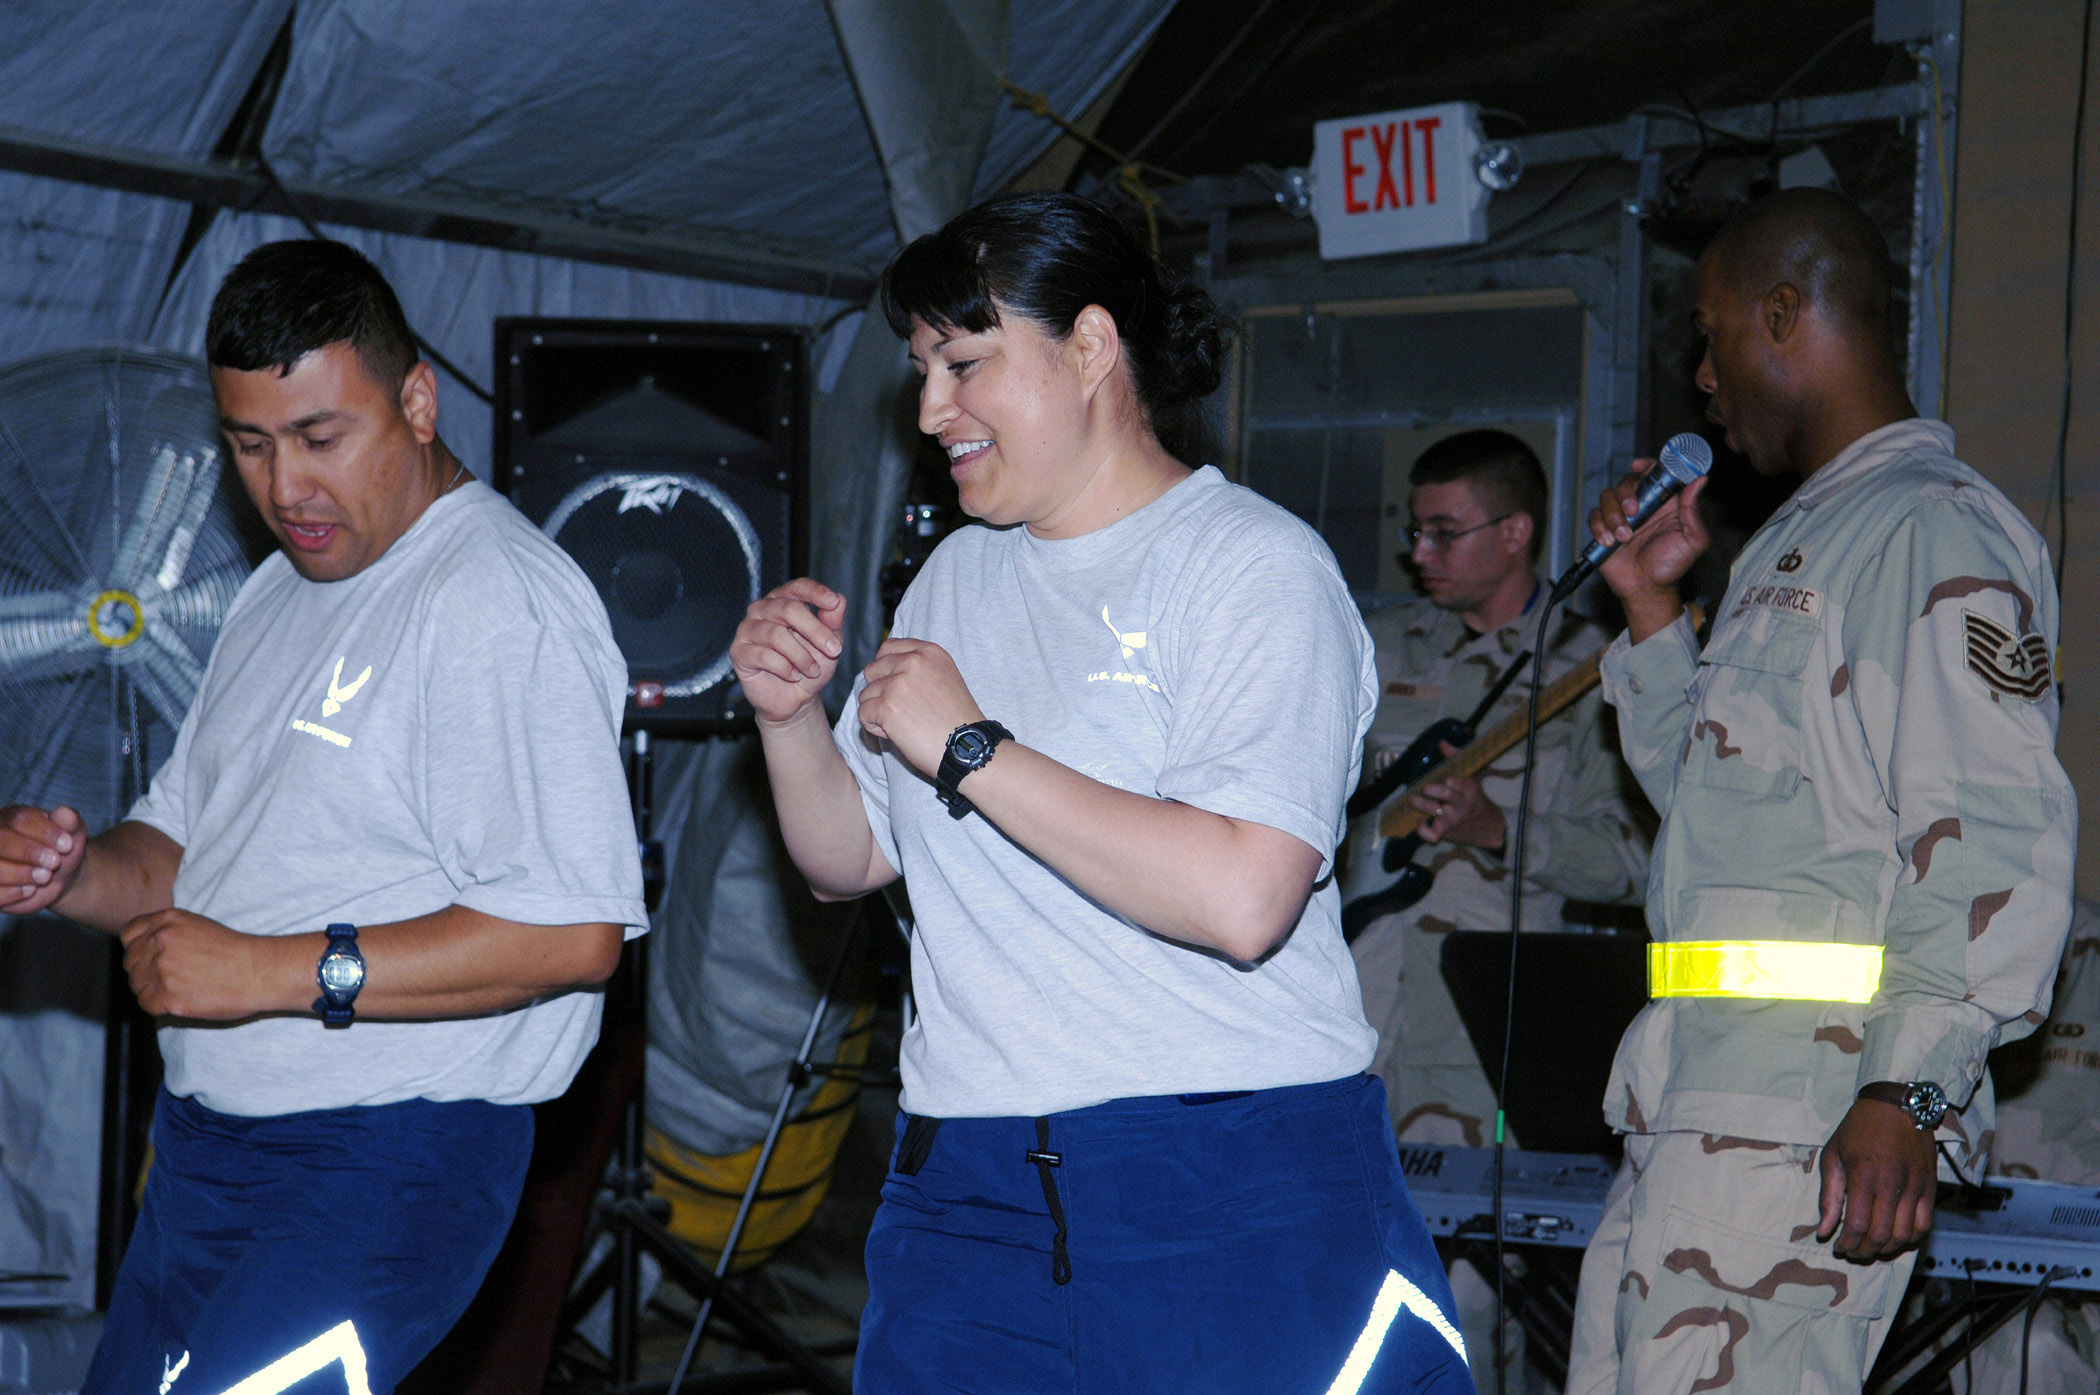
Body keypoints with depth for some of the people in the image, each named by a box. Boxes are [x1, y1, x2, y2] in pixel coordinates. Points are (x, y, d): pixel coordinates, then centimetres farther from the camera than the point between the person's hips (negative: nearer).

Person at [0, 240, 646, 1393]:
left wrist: (284, 973, -23)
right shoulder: (279, 597, 17)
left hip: (391, 1161, -9)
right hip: (203, 1147, 9)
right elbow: (180, 842, 23)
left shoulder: (502, 601, -14)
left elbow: (574, 931, -23)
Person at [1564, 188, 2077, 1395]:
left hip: (1811, 1113, -10)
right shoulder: (1797, 543, 22)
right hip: (1701, 1102, 10)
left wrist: (1908, 1091, -26)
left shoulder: (1935, 528, -10)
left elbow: (1997, 842, -19)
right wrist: (1651, 607, 21)